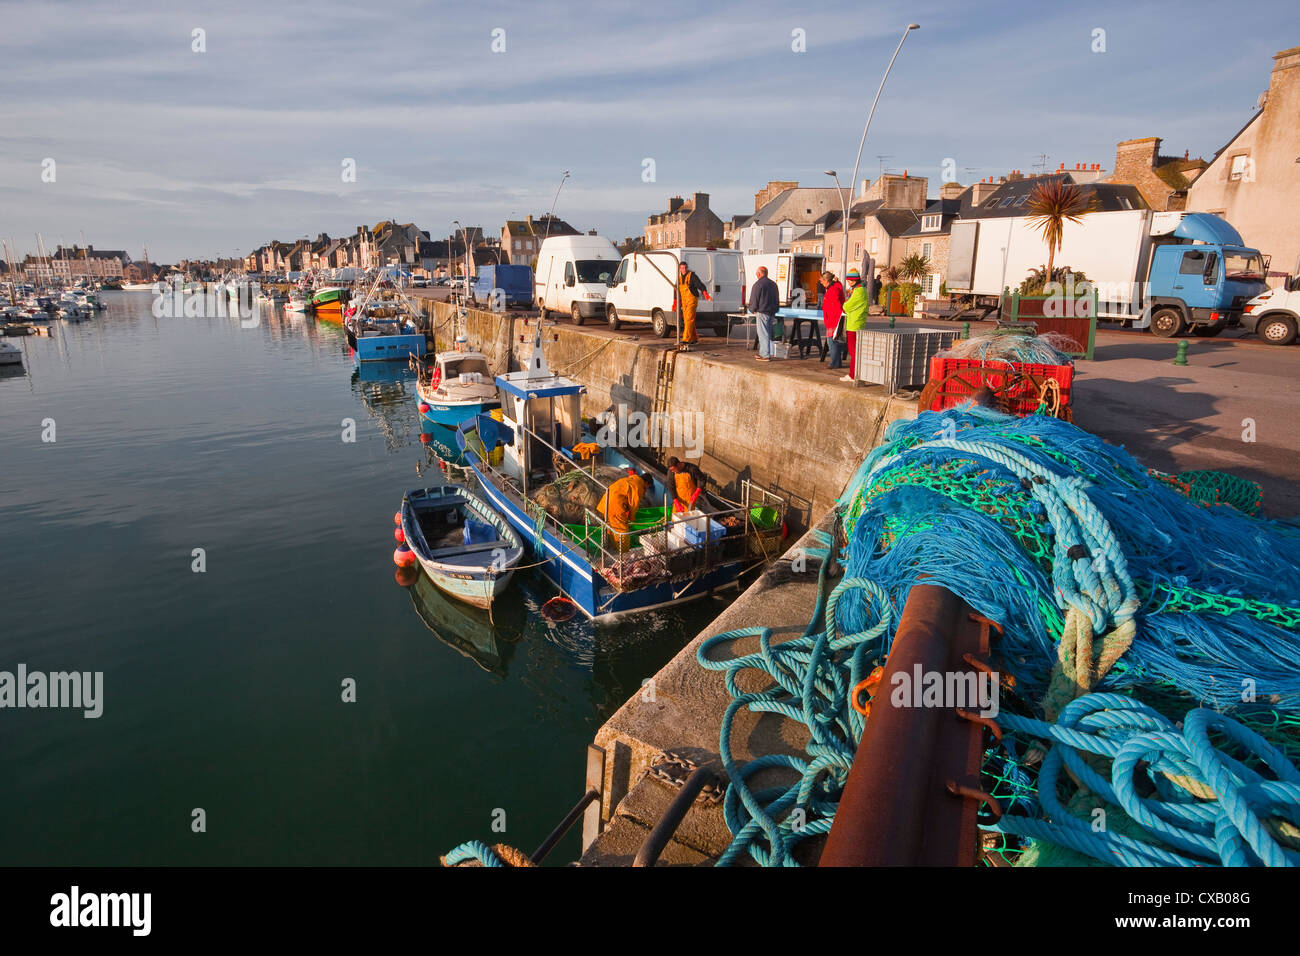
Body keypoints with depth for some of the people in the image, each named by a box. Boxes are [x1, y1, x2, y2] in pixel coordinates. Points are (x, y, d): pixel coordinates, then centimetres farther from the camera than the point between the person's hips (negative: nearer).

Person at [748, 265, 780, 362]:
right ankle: (763, 353, 23)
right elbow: (777, 299, 21)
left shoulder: (758, 284, -11)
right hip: (772, 312, 8)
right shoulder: (773, 284, 15)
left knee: (763, 334, -5)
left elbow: (754, 299, -10)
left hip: (762, 312, -8)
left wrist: (753, 309, 6)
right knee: (768, 334, 14)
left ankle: (766, 355, -6)